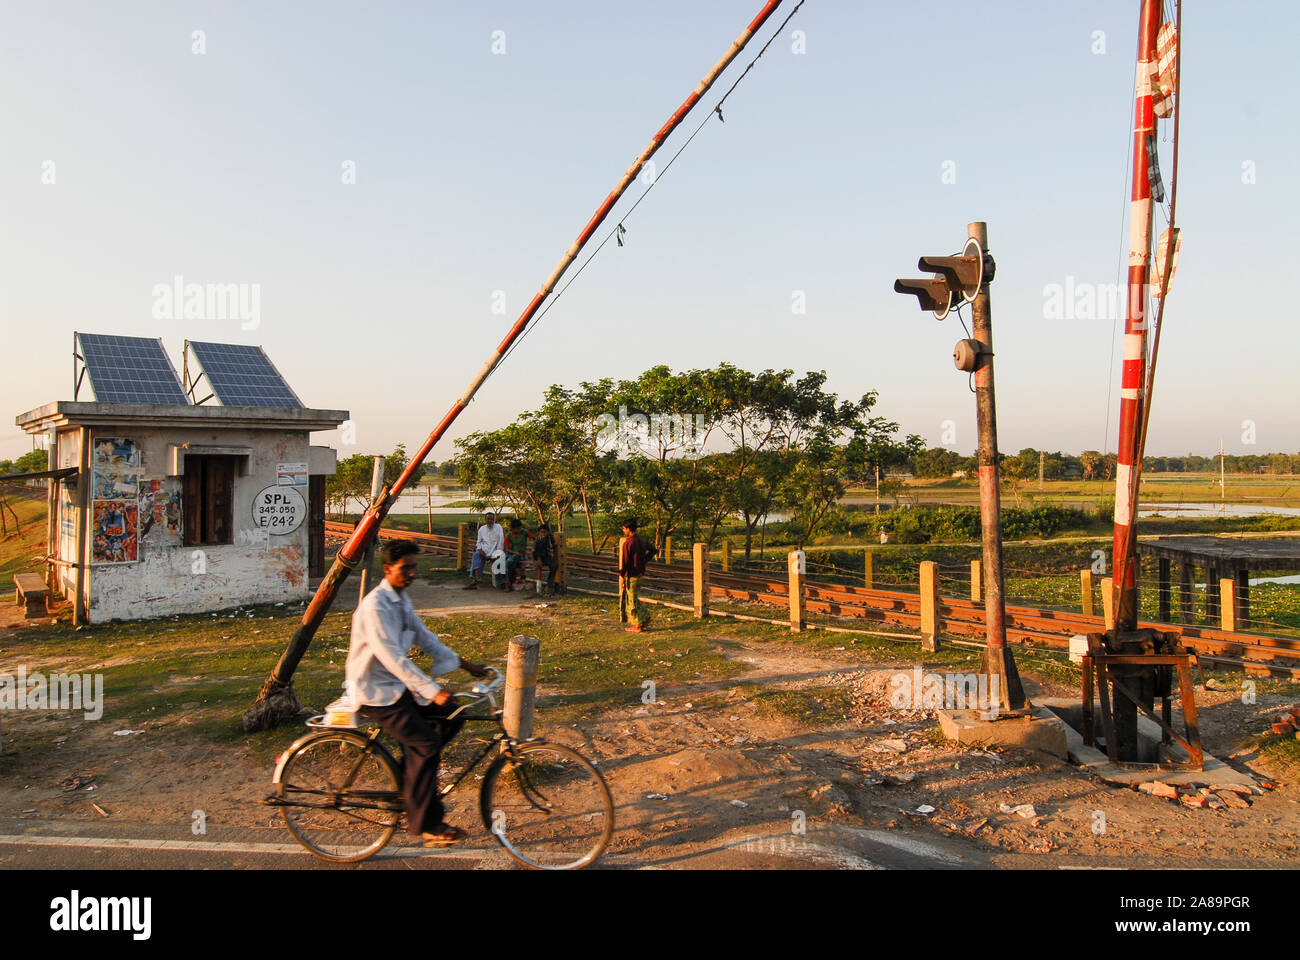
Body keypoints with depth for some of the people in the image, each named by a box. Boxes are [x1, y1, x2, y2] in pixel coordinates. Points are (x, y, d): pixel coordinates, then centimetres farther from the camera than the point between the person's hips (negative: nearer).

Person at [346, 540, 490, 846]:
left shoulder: (401, 599, 8)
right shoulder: (375, 606, -23)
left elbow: (424, 637, 14)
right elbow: (393, 658, -30)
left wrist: (464, 664, 8)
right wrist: (432, 691, -36)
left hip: (397, 684, 9)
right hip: (375, 691, -9)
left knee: (451, 717, 0)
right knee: (426, 743, -19)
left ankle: (410, 776, 14)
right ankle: (425, 825, -7)